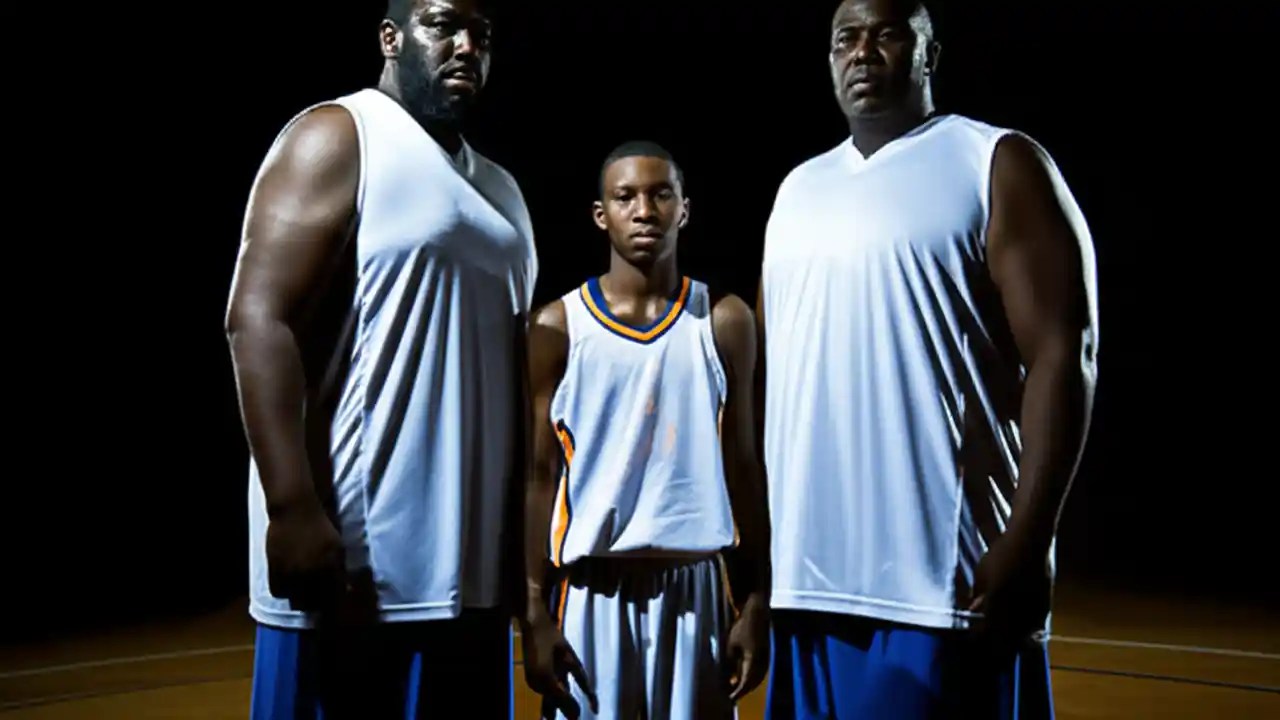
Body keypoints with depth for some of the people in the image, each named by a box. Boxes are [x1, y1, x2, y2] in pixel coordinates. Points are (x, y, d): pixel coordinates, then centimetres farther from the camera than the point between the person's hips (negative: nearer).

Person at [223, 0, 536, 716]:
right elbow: (260, 316, -14)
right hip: (354, 555, -7)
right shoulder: (338, 137, -3)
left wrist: (521, 539, 16)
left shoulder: (500, 189, 20)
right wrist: (293, 511, -22)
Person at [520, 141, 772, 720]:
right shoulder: (559, 325, 0)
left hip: (695, 584, 1)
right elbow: (539, 474, 0)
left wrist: (757, 601, 2)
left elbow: (744, 468, 6)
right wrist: (534, 611, -6)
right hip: (591, 588, -1)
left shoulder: (724, 321, 4)